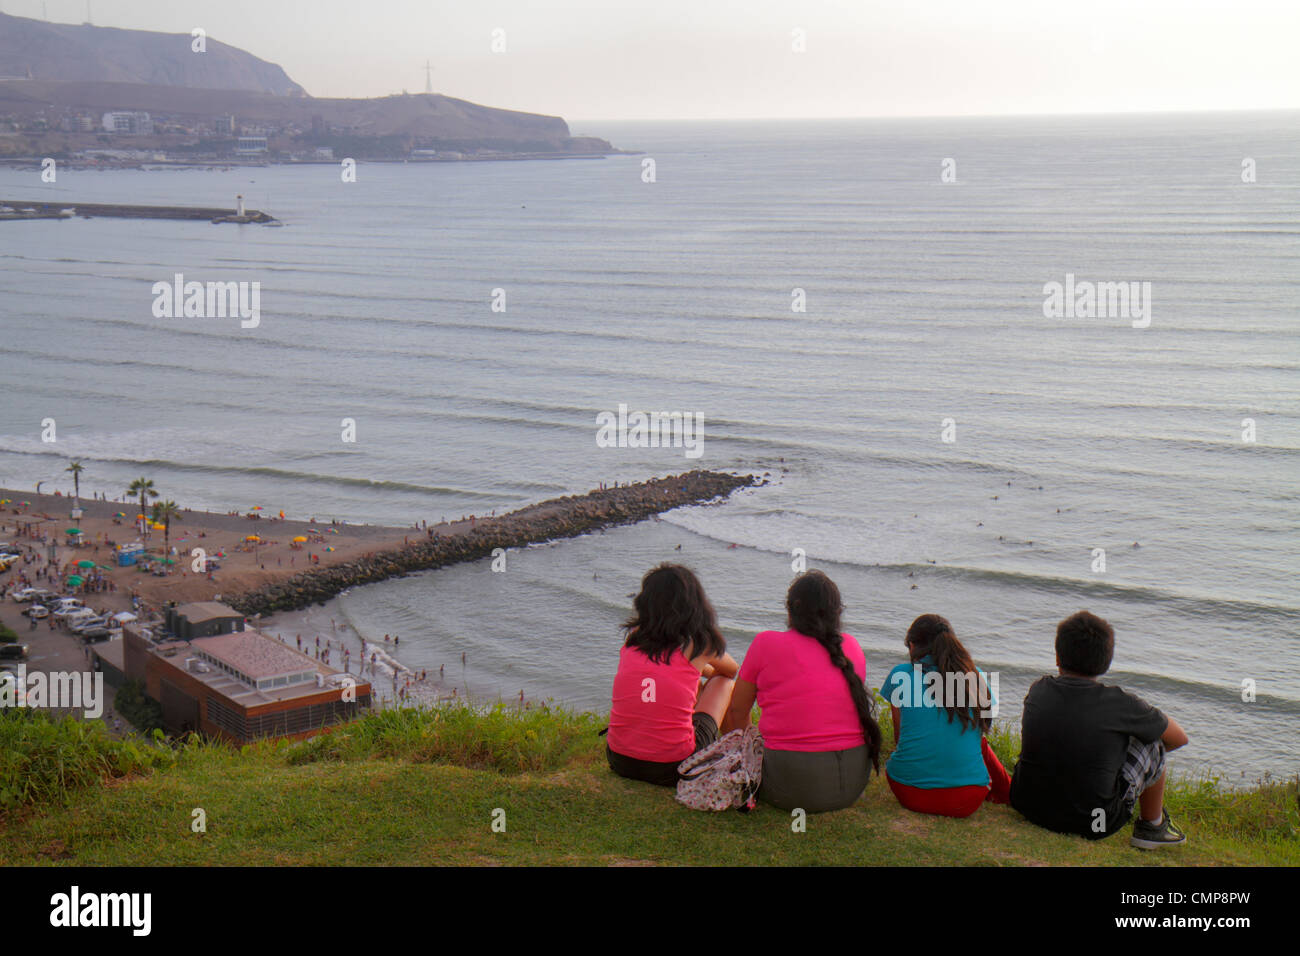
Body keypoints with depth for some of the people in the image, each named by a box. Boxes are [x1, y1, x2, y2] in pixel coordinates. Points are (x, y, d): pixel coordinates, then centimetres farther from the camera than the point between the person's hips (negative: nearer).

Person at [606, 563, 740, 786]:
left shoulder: (632, 637, 5)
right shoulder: (699, 643, -3)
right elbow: (731, 669, 22)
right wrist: (713, 674, 45)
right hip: (672, 770, -4)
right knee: (724, 682, 21)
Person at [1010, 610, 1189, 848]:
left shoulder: (1038, 690, -4)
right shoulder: (1120, 704, -14)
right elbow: (1179, 738, 4)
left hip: (1027, 807, 4)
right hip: (1093, 824, -4)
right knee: (1152, 741, 13)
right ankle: (1151, 826, 30)